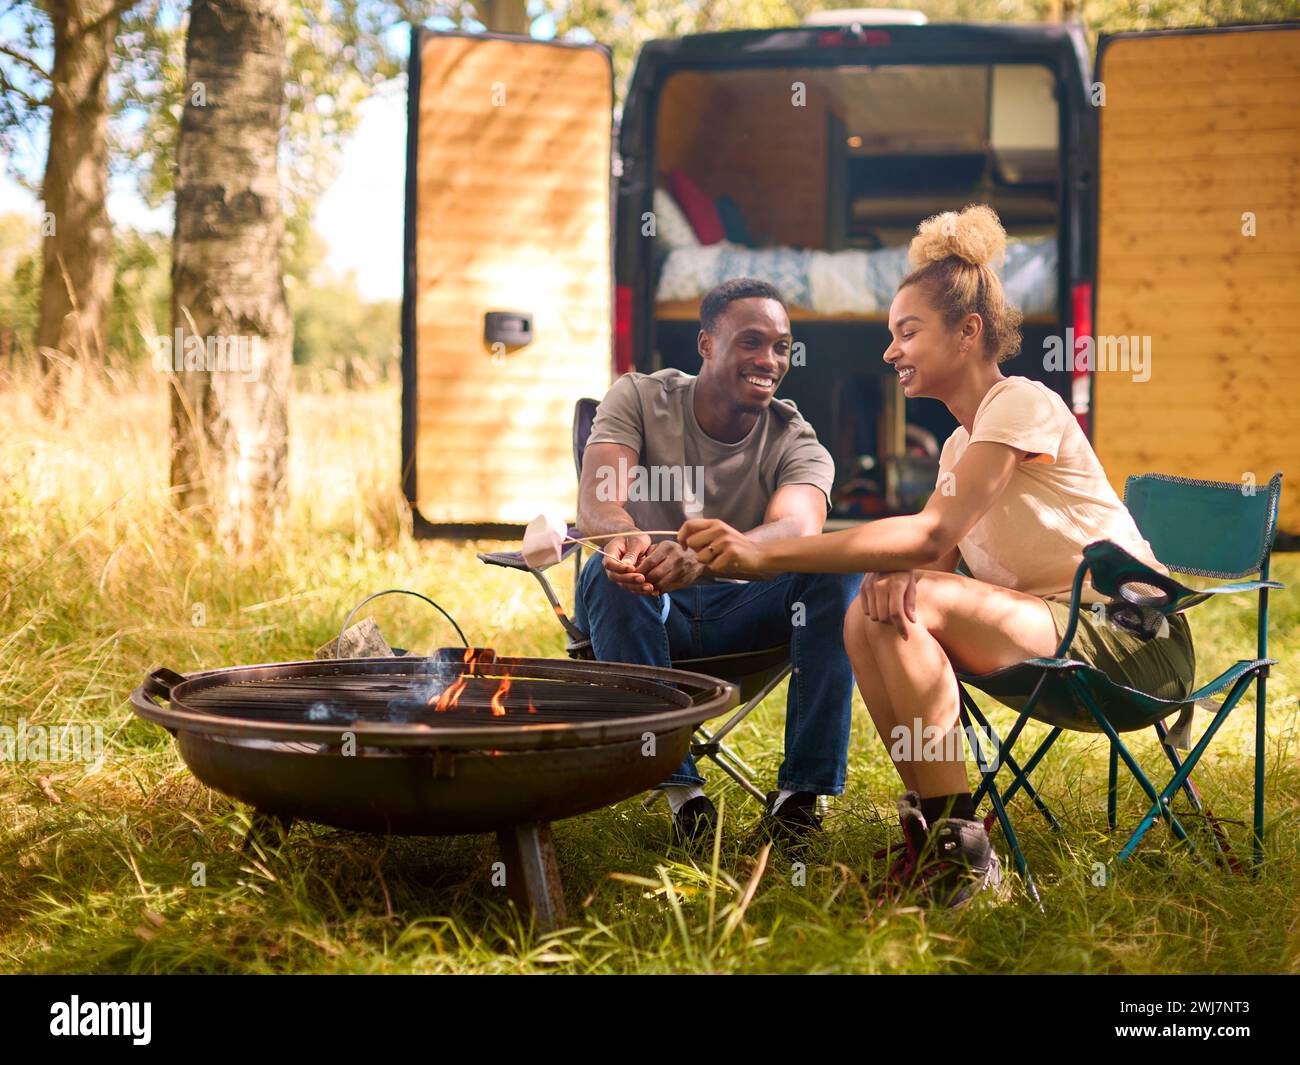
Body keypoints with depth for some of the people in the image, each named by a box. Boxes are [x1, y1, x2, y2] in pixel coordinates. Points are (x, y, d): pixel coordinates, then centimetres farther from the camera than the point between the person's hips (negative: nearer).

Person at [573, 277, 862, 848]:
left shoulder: (795, 442, -7)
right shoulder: (639, 399, -6)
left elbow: (797, 528, -31)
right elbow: (595, 503, -23)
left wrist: (704, 557, -53)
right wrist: (627, 538, -50)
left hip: (742, 615, 1)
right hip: (648, 614, -1)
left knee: (838, 568, -26)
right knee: (611, 574, -34)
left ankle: (801, 789, -23)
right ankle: (680, 788, -29)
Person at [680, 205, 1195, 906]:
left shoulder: (1023, 404, -13)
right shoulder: (961, 444, 15)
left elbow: (933, 534, -25)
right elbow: (936, 557, 3)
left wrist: (766, 553, -31)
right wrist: (890, 574, -23)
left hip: (1134, 643, -8)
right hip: (1053, 638, 8)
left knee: (908, 605, -26)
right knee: (869, 614, -8)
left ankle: (959, 850, -20)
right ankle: (932, 824, -3)